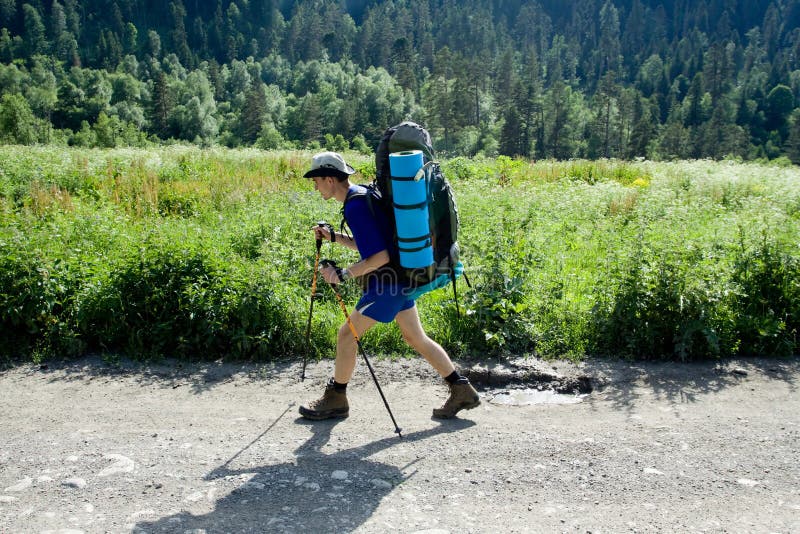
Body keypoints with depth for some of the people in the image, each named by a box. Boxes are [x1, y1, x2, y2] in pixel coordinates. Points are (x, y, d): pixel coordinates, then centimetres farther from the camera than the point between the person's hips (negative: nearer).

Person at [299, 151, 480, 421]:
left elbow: (379, 256, -25)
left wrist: (343, 274, -27)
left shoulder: (356, 205, -20)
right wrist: (333, 236, 13)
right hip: (401, 278, 10)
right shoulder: (362, 194, 12)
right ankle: (462, 391, 21)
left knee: (346, 335, 0)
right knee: (415, 338, 15)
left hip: (388, 282, -10)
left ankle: (335, 400, 15)